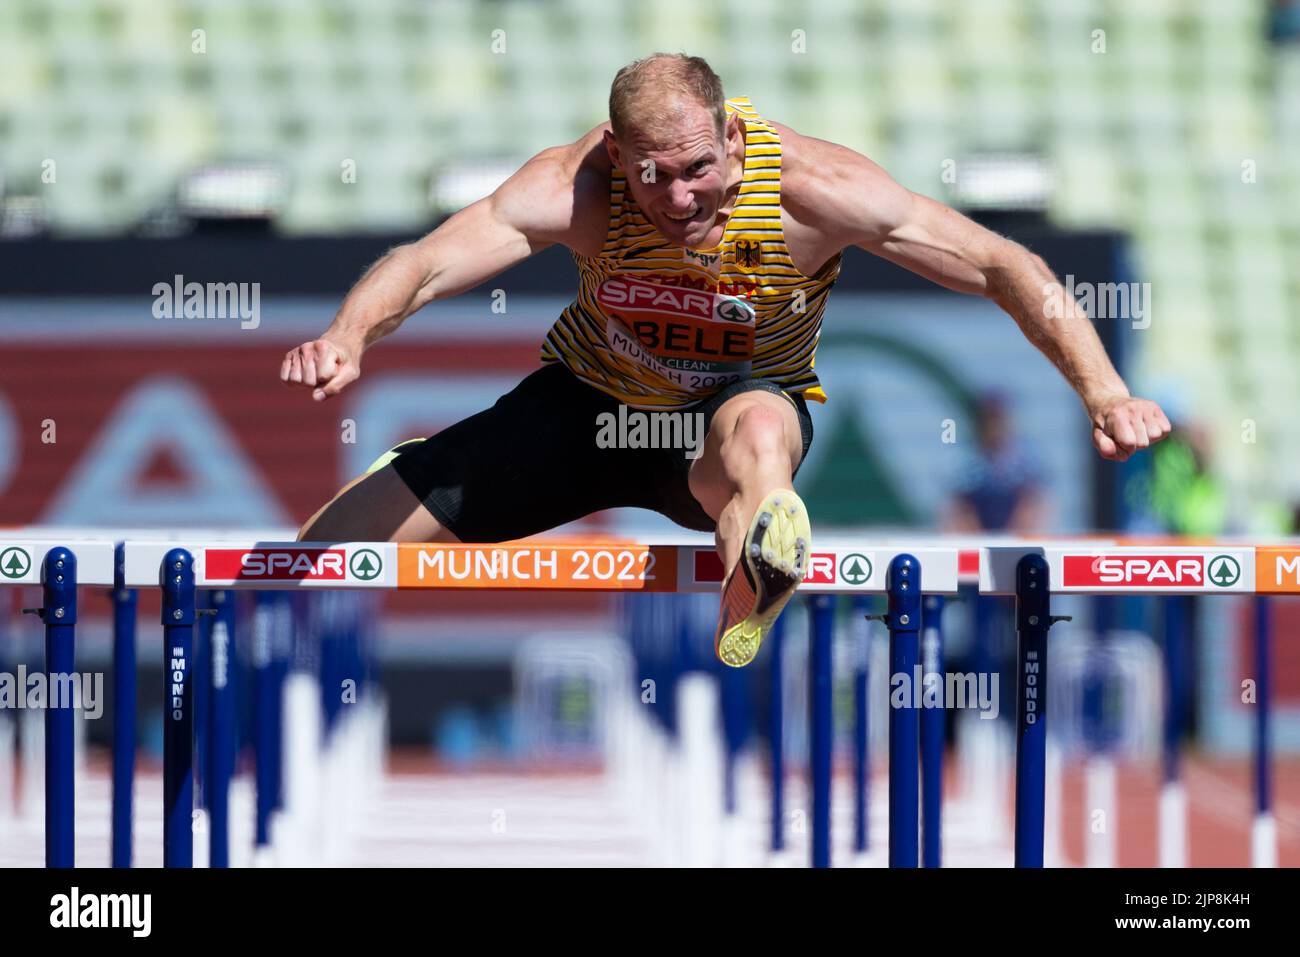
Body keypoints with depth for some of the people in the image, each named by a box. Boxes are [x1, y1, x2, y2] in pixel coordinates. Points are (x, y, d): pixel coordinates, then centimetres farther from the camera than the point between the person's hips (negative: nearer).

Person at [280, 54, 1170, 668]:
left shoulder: (812, 189, -30)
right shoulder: (575, 187, -27)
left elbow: (1000, 265, -28)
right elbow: (427, 264, -36)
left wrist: (1103, 391, -38)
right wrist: (347, 339, -57)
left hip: (739, 405, -2)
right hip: (591, 400, 2)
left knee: (758, 431, -44)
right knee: (328, 548, 0)